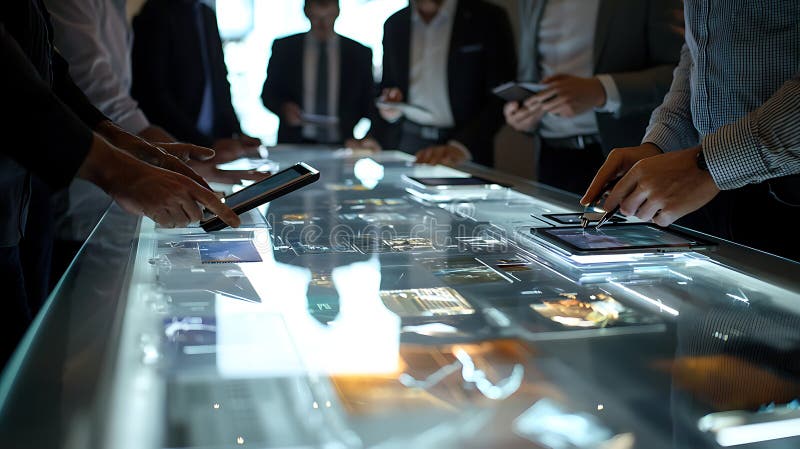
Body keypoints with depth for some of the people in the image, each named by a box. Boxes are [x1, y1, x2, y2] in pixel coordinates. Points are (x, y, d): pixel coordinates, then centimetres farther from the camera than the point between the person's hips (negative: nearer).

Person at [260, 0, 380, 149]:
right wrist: (284, 108, -9)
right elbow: (268, 94, 12)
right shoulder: (284, 48, 7)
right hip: (295, 146, -1)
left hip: (340, 146, 1)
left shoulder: (359, 53, 7)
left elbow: (369, 104, 9)